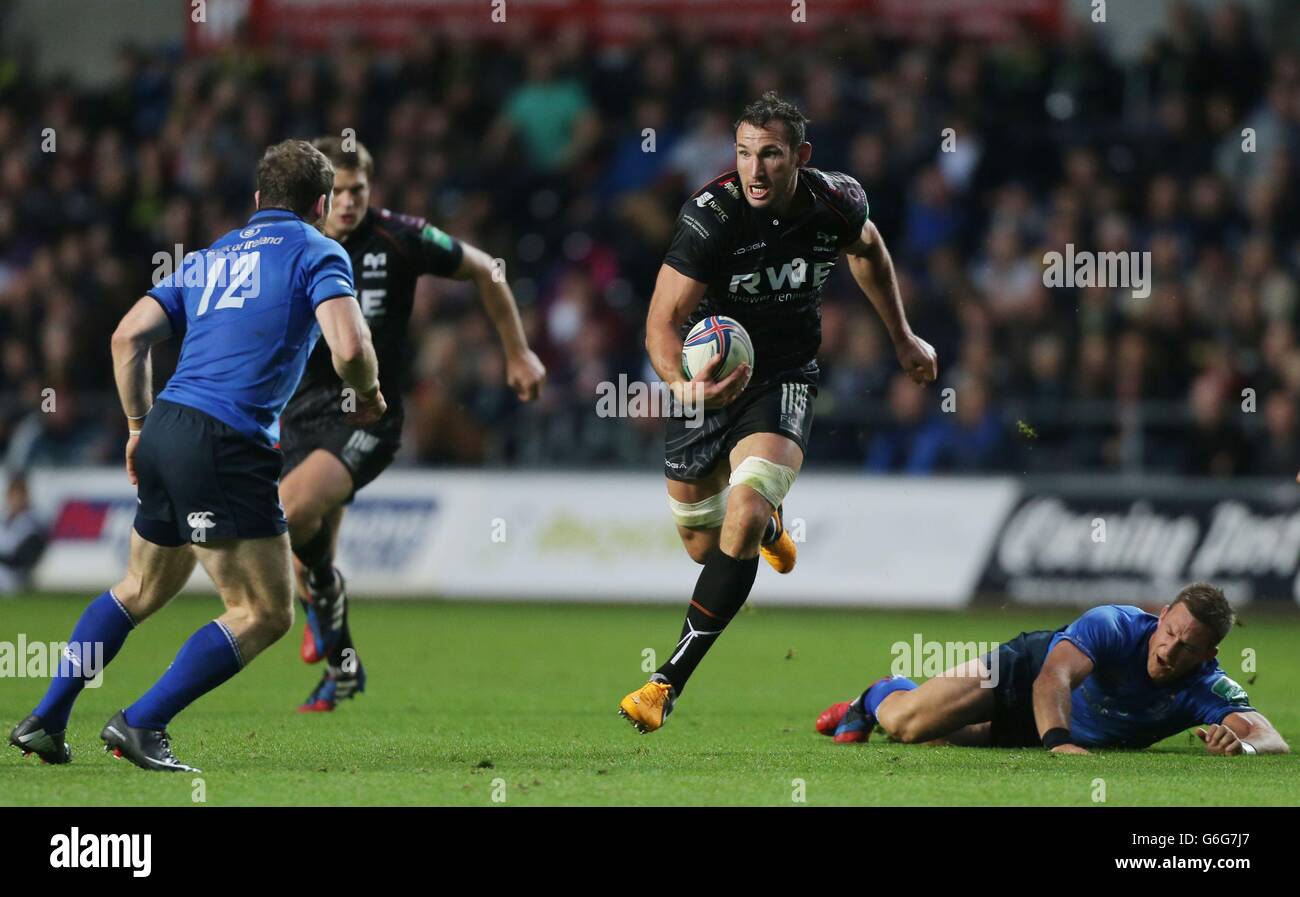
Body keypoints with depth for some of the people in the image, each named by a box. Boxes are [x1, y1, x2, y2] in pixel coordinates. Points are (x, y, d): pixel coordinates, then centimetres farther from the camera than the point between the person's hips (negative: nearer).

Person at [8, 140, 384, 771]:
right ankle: (141, 725, -7)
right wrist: (368, 398, 7)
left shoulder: (210, 258, 21)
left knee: (141, 591, 25)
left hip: (165, 431, 8)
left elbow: (128, 336, 13)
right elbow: (348, 346, -13)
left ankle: (45, 720, 25)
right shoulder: (317, 252, 2)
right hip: (227, 447, -8)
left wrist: (138, 426, 22)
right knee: (265, 613, -1)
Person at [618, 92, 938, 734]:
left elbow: (867, 248, 13)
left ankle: (668, 682, -20)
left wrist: (902, 337, 20)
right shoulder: (710, 215, -24)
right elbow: (662, 321, -25)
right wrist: (681, 384, -46)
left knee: (743, 518, -24)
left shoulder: (836, 201, -13)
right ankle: (768, 526, 53)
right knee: (703, 545, 13)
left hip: (786, 379, 0)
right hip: (709, 376, 0)